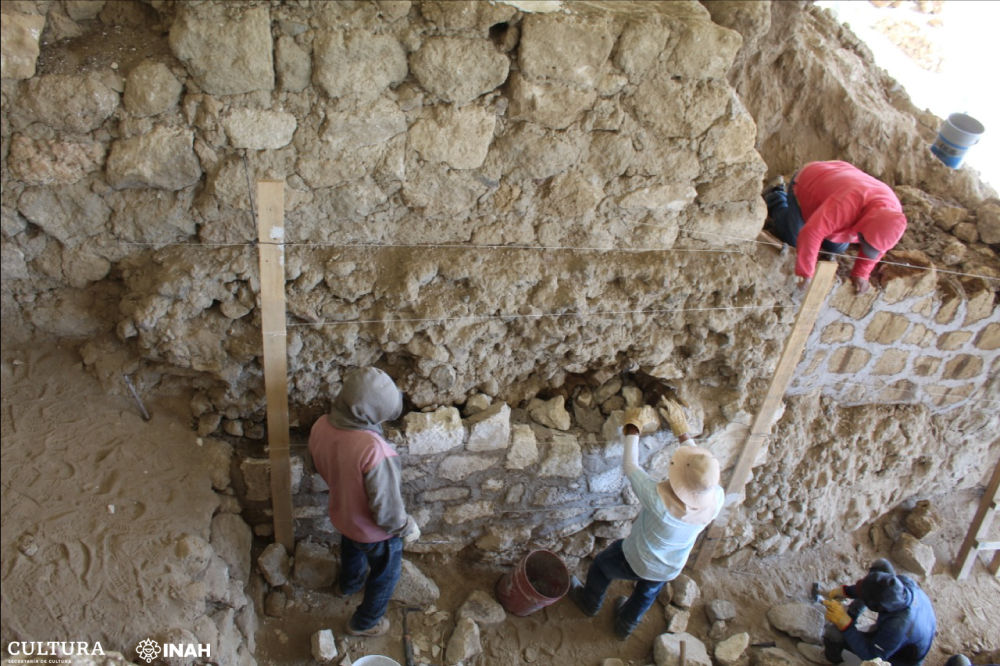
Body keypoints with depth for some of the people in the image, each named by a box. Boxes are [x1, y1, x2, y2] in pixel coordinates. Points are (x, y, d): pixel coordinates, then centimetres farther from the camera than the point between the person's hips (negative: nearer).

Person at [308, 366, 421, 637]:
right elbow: (386, 510, -33)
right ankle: (364, 623, 50)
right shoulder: (375, 451, -44)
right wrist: (408, 528, -13)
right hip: (374, 530, -6)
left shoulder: (320, 426, -22)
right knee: (385, 575, 26)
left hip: (342, 514, 6)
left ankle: (349, 583, 70)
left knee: (351, 550, 39)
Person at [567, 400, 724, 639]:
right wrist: (682, 432, -4)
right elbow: (702, 468, -10)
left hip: (635, 562, -4)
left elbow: (630, 466, -27)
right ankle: (625, 625, 62)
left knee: (600, 564, 29)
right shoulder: (716, 499, -31)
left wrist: (633, 430, -14)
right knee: (647, 593, 35)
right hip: (670, 570, 4)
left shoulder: (658, 499, -44)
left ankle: (589, 602, 56)